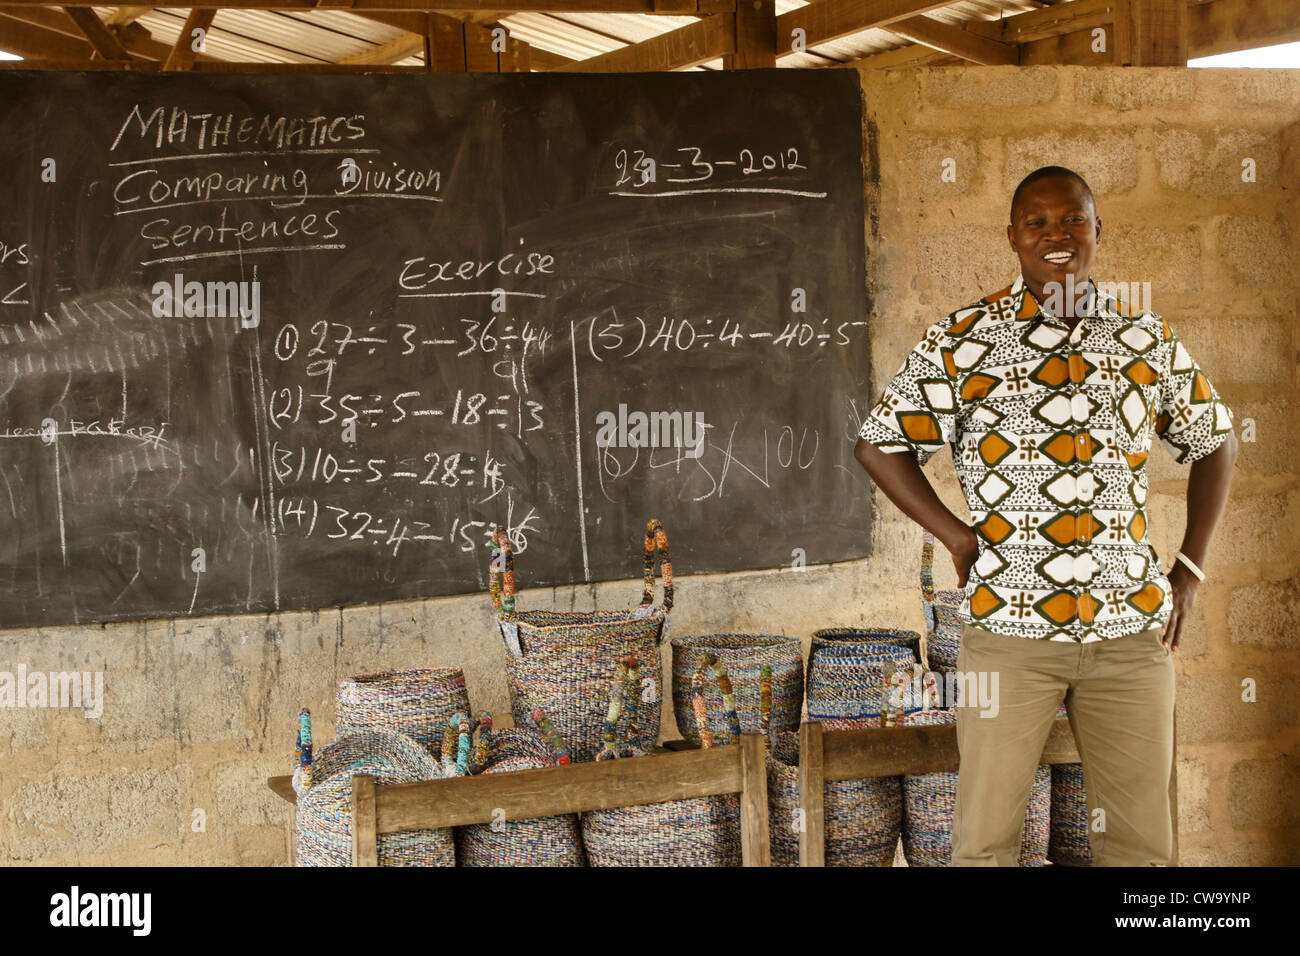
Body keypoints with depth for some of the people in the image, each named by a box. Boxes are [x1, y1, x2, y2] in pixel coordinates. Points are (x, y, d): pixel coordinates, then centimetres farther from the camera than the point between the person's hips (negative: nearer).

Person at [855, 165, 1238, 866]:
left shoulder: (1149, 340, 8)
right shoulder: (963, 340, 0)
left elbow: (1214, 443, 19)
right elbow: (878, 443, 4)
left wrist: (1190, 569, 9)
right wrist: (958, 539, -5)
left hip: (1134, 625, 3)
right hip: (1009, 624, -2)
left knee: (1141, 841, 10)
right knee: (986, 839, 3)